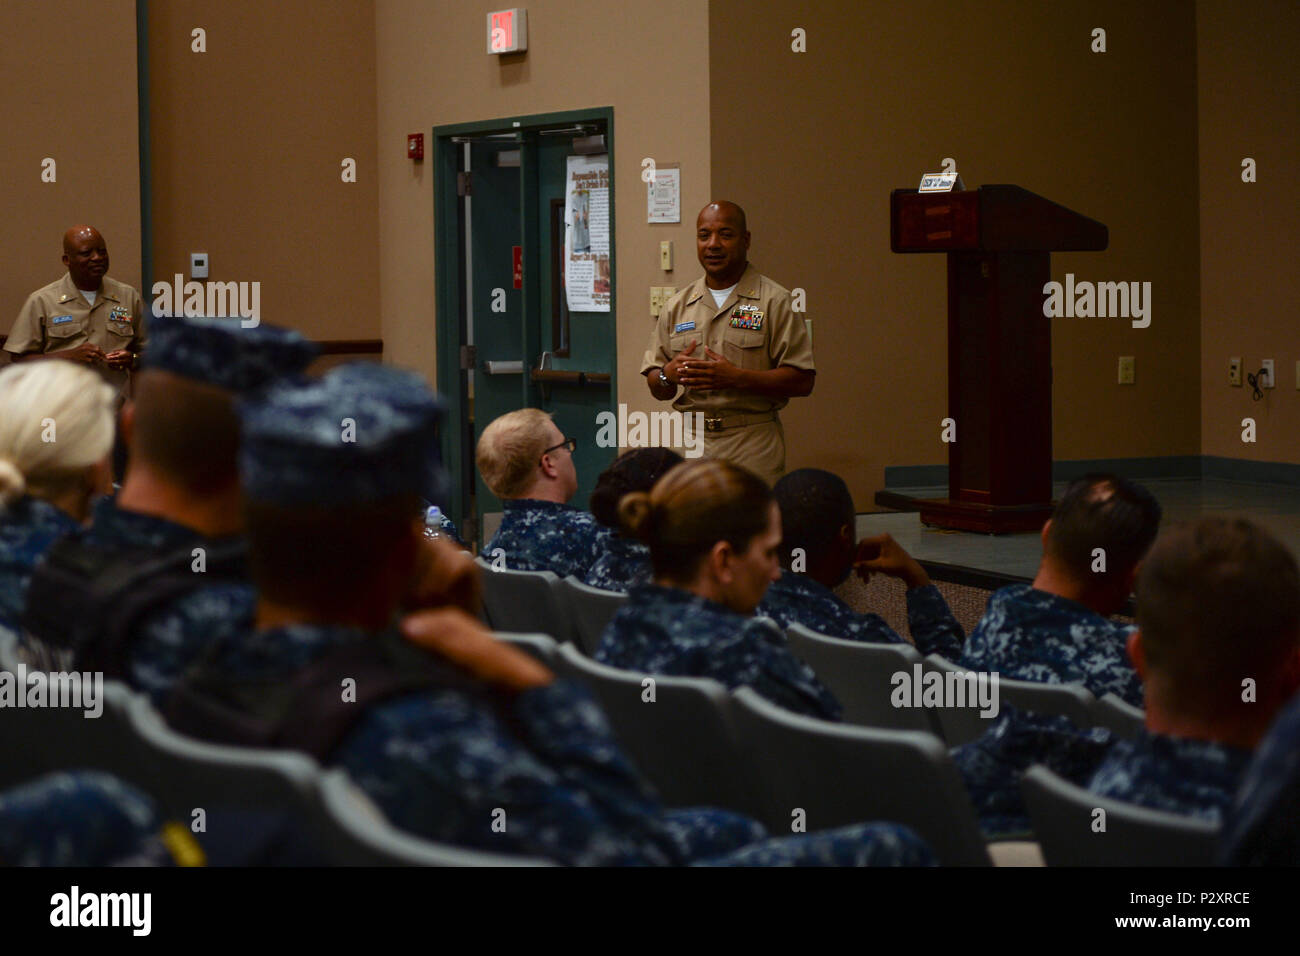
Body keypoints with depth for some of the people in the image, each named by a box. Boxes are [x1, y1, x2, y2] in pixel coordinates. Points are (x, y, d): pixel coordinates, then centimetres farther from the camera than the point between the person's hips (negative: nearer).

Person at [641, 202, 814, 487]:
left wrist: (735, 377, -17)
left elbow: (802, 381, -7)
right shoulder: (677, 307, 15)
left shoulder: (775, 302, 1)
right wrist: (668, 375, -9)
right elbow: (657, 389, 15)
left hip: (753, 446, -3)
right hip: (690, 444, 4)